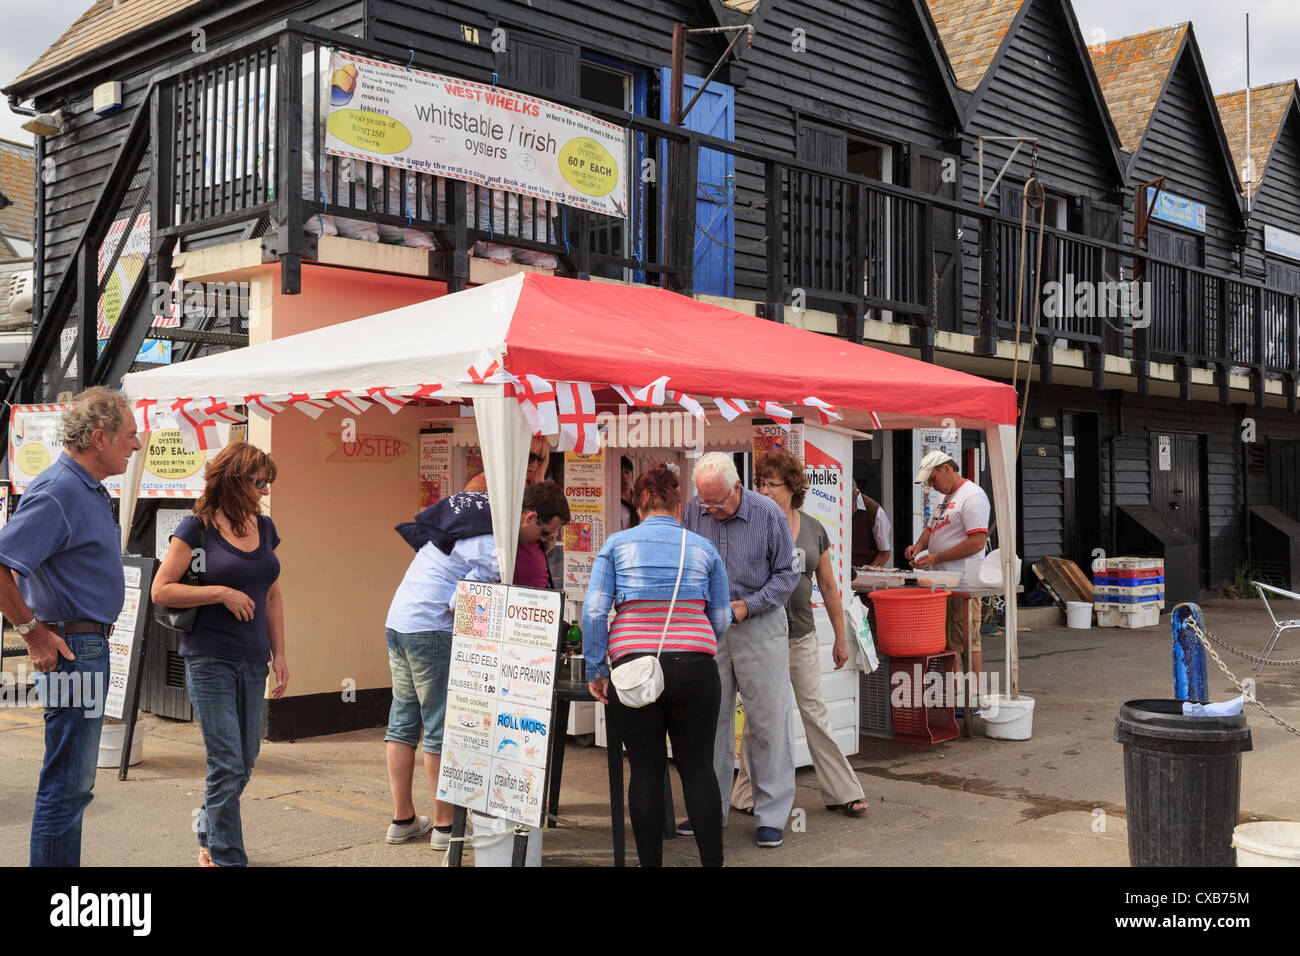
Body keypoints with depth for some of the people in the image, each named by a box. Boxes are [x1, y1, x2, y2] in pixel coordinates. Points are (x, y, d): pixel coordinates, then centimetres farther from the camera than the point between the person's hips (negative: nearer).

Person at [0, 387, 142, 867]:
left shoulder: (90, 490, 13)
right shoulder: (56, 493, -19)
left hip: (90, 644, 10)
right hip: (71, 647, -10)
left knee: (73, 784, 18)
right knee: (66, 785, -4)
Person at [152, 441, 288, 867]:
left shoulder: (265, 528, 10)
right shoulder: (196, 528, -7)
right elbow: (161, 591, -8)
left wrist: (279, 654, 13)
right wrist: (221, 593, -16)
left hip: (252, 662, 6)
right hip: (209, 660, -6)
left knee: (245, 760, 15)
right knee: (227, 764, -6)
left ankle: (208, 838, 38)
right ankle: (228, 857, 4)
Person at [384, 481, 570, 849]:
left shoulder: (474, 499, 9)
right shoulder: (497, 549, -18)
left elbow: (414, 529, 19)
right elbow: (459, 604, -19)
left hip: (398, 618, 10)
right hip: (431, 629, -10)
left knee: (403, 721, 13)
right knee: (442, 727, 1)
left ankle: (403, 819, 22)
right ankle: (445, 825, 9)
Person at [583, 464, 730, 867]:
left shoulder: (617, 544, 8)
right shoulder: (704, 549, 11)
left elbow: (594, 610, -1)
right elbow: (721, 620, 11)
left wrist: (596, 670, 4)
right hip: (695, 669, 1)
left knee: (646, 770, 8)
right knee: (697, 767, 9)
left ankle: (650, 861, 14)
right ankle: (712, 859, 11)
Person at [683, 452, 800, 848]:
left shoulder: (768, 513, -9)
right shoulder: (695, 510, 0)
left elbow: (787, 573, -3)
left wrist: (748, 605, -12)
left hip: (760, 626, -3)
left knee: (768, 721, 0)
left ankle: (772, 815, 10)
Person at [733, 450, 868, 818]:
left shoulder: (814, 529, 5)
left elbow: (828, 586, 11)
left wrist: (840, 638, 13)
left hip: (802, 636, 3)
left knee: (815, 713, 7)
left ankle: (841, 791, 16)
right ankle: (747, 794, 18)